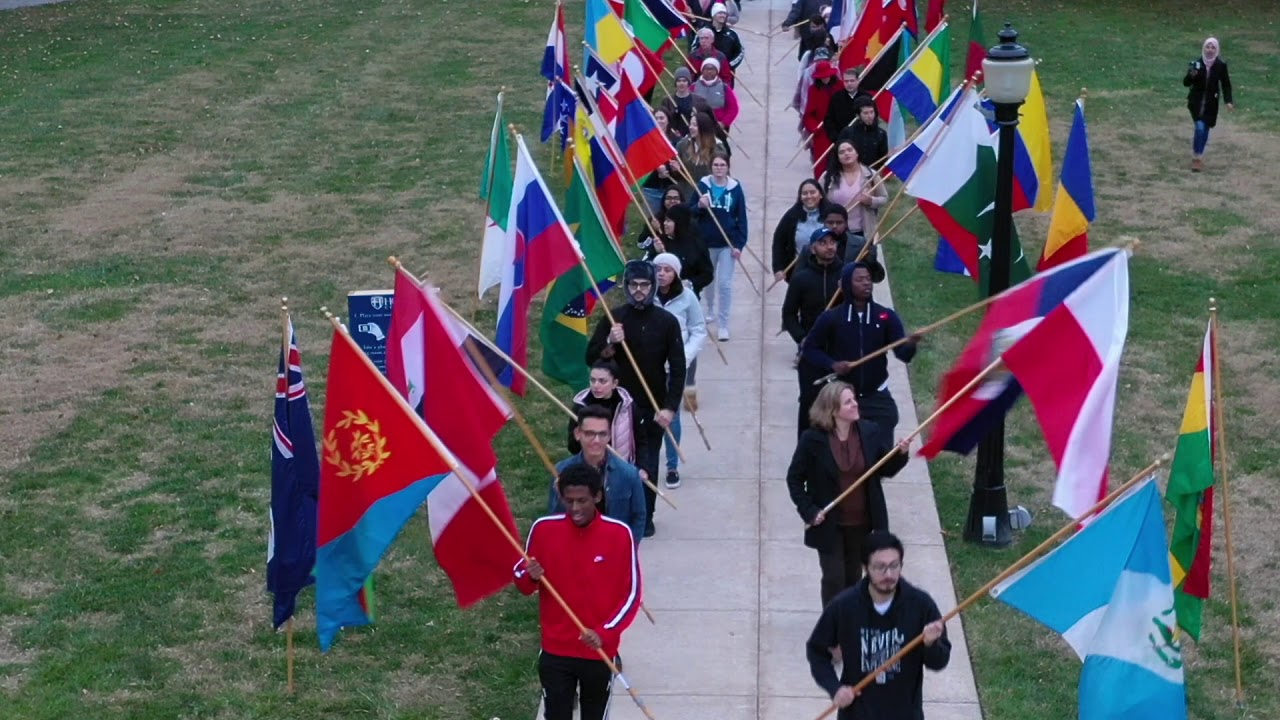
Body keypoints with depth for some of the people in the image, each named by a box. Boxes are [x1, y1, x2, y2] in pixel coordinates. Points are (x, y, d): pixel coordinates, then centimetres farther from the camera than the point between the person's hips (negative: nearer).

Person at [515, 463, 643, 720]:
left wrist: (605, 633, -19)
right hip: (555, 652, 1)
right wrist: (530, 577, -20)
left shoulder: (619, 534, -11)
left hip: (599, 652, -1)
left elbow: (631, 593, -6)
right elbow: (522, 581, 4)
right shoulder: (544, 529, -7)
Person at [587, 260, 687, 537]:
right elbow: (591, 358, 2)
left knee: (647, 463, 2)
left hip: (653, 406, -1)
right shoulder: (614, 318, 0)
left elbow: (678, 369, -2)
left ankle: (645, 517, 13)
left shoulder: (667, 322, -3)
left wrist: (670, 407, -9)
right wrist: (610, 344, -17)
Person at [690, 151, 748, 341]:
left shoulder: (735, 188, -5)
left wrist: (739, 244, -8)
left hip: (728, 243, -2)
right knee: (708, 281, 20)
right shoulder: (703, 185, -4)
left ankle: (722, 324, 2)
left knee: (725, 284, -4)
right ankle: (710, 311, 45)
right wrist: (699, 206, -23)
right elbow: (691, 213, 0)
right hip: (706, 242, 2)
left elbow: (741, 218, -3)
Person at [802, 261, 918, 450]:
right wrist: (831, 364, -14)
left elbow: (902, 353, -11)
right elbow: (810, 349, 4)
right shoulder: (831, 318, -6)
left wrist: (911, 344, -35)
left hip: (878, 398, 1)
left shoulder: (886, 316, -3)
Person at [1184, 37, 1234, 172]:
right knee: (1200, 127, -16)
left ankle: (1199, 157, 26)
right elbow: (1186, 83, -6)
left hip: (1211, 103, 2)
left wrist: (1229, 101, -11)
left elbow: (1226, 84, -2)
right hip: (1196, 101, -2)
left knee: (1205, 129, 9)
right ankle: (1196, 158, -4)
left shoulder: (1221, 65, -7)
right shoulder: (1196, 63, -9)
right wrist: (1191, 75, -27)